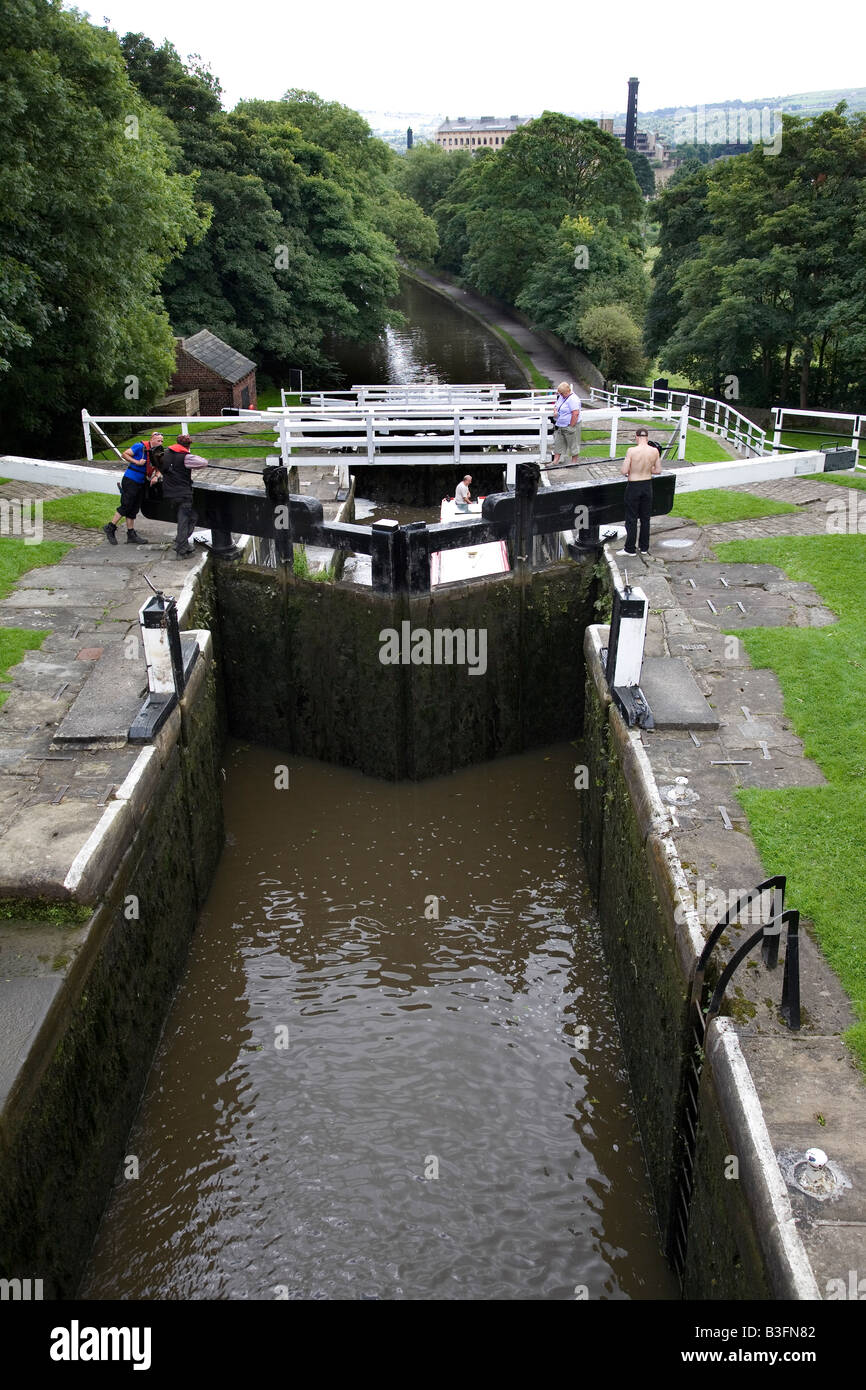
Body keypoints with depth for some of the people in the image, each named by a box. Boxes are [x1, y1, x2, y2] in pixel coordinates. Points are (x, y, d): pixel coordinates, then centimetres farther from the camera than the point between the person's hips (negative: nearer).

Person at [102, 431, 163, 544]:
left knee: (133, 510, 11)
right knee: (125, 506, -7)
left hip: (141, 483, 8)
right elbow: (124, 454, -12)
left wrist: (155, 477, -4)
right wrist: (137, 462, -19)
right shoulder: (140, 446, -13)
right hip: (130, 480, -8)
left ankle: (131, 535, 16)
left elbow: (157, 469, 15)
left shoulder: (157, 453, 8)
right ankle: (110, 528, 4)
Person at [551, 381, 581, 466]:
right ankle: (555, 461, 15)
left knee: (573, 445, 4)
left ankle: (574, 462, 14)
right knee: (558, 443, 10)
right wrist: (555, 411, 2)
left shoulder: (573, 399, -19)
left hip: (569, 426, -9)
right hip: (560, 426, 9)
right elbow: (556, 405, 26)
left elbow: (575, 413, -25)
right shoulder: (561, 397, 10)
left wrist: (571, 426, -23)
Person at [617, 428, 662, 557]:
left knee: (631, 519, 6)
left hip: (634, 486, -4)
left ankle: (630, 549, 11)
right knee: (645, 518, 15)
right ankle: (644, 548, 23)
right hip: (647, 485, 4)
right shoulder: (655, 451, -6)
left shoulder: (631, 451, -18)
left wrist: (624, 472, 5)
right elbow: (658, 470, 1)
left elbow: (624, 471, -18)